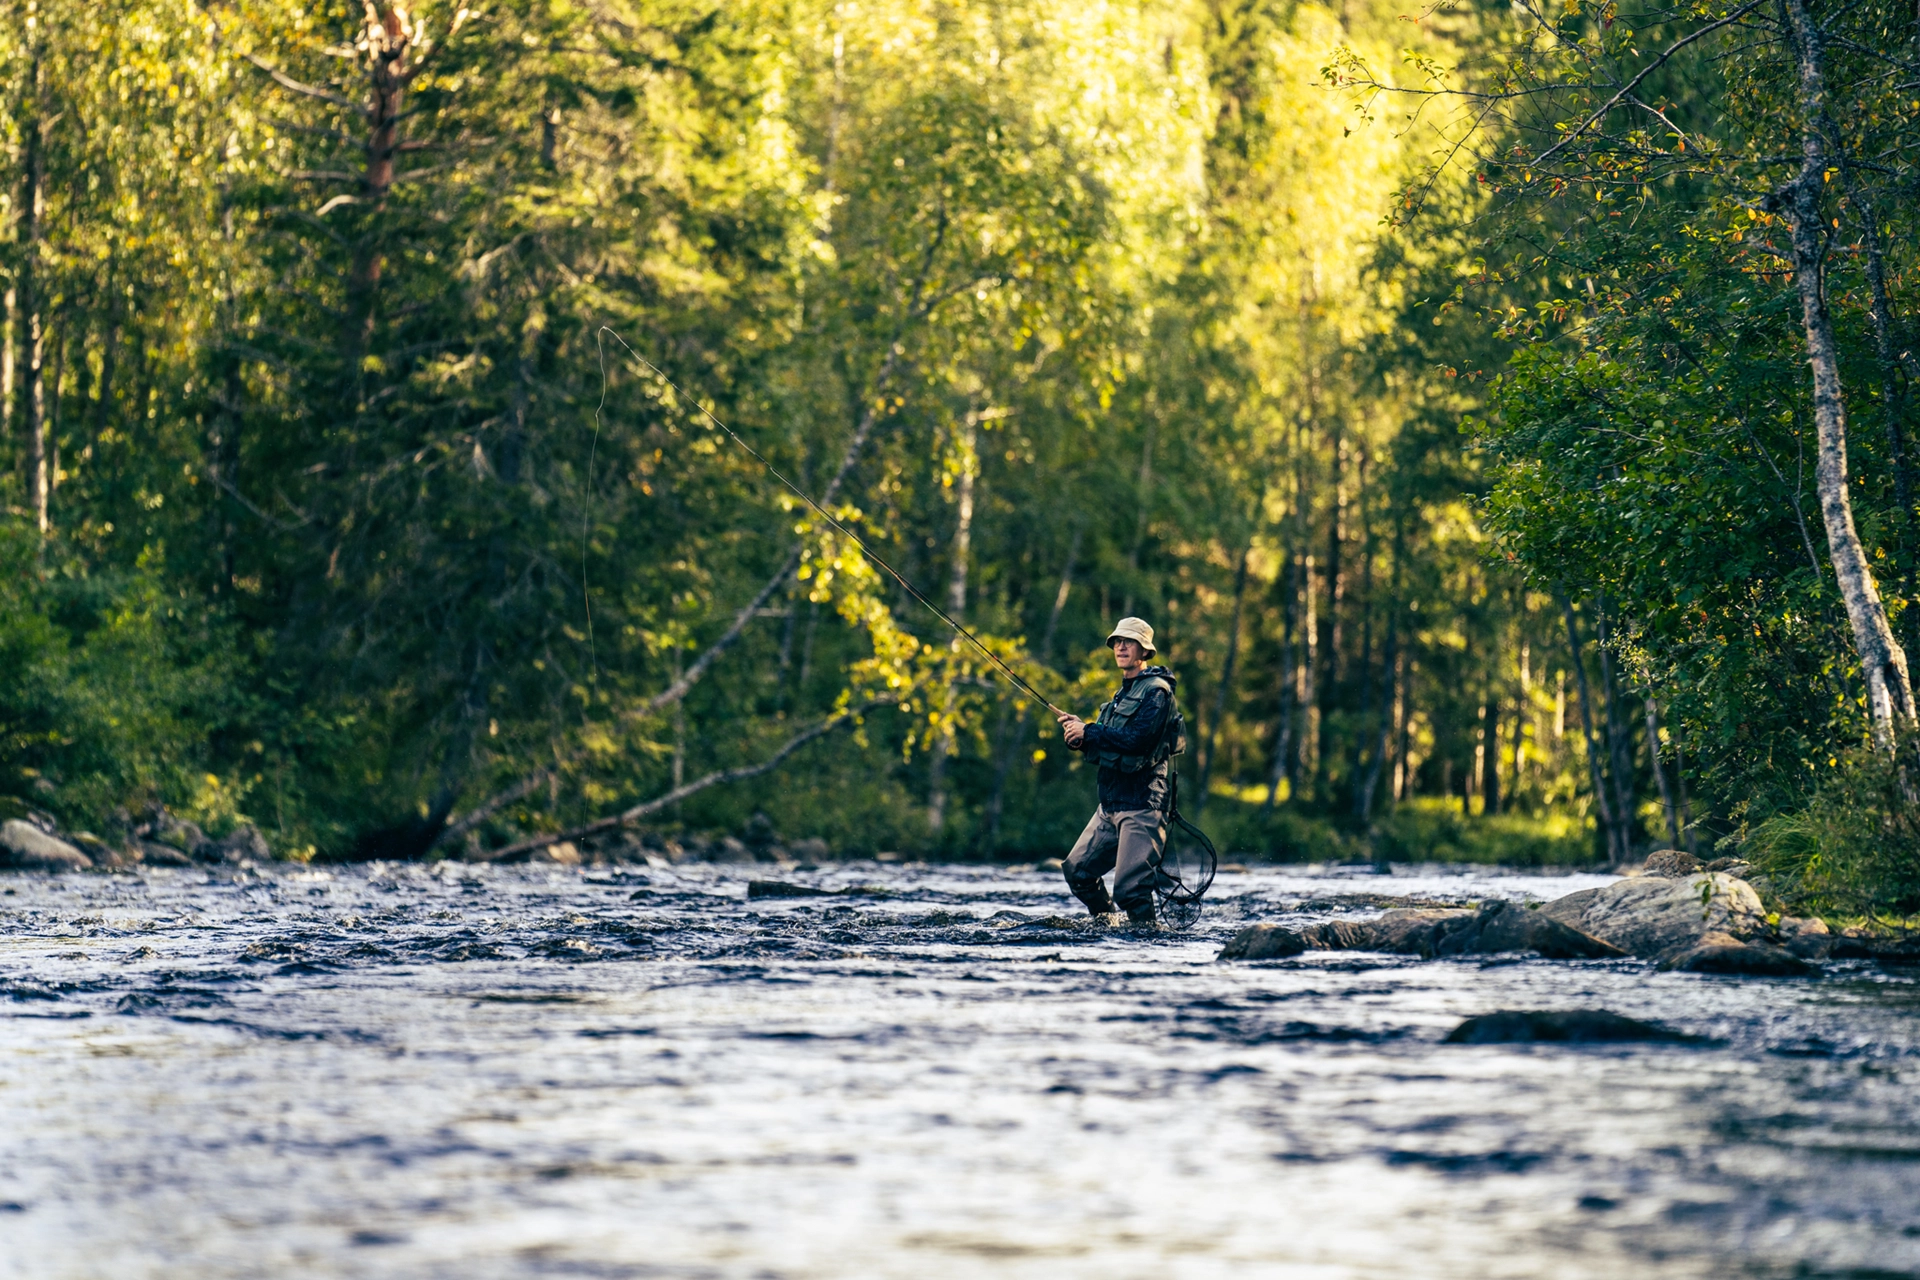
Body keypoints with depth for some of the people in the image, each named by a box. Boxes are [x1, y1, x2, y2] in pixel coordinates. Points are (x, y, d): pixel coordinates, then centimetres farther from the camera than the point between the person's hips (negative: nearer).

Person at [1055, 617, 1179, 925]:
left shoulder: (1156, 691, -8)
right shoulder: (1123, 693, 21)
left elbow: (1137, 740, -22)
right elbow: (1105, 746, 20)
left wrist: (1089, 732, -16)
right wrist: (1078, 736, -1)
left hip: (1141, 803, -9)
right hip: (1111, 803, 9)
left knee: (1129, 888, -14)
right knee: (1078, 870, 12)